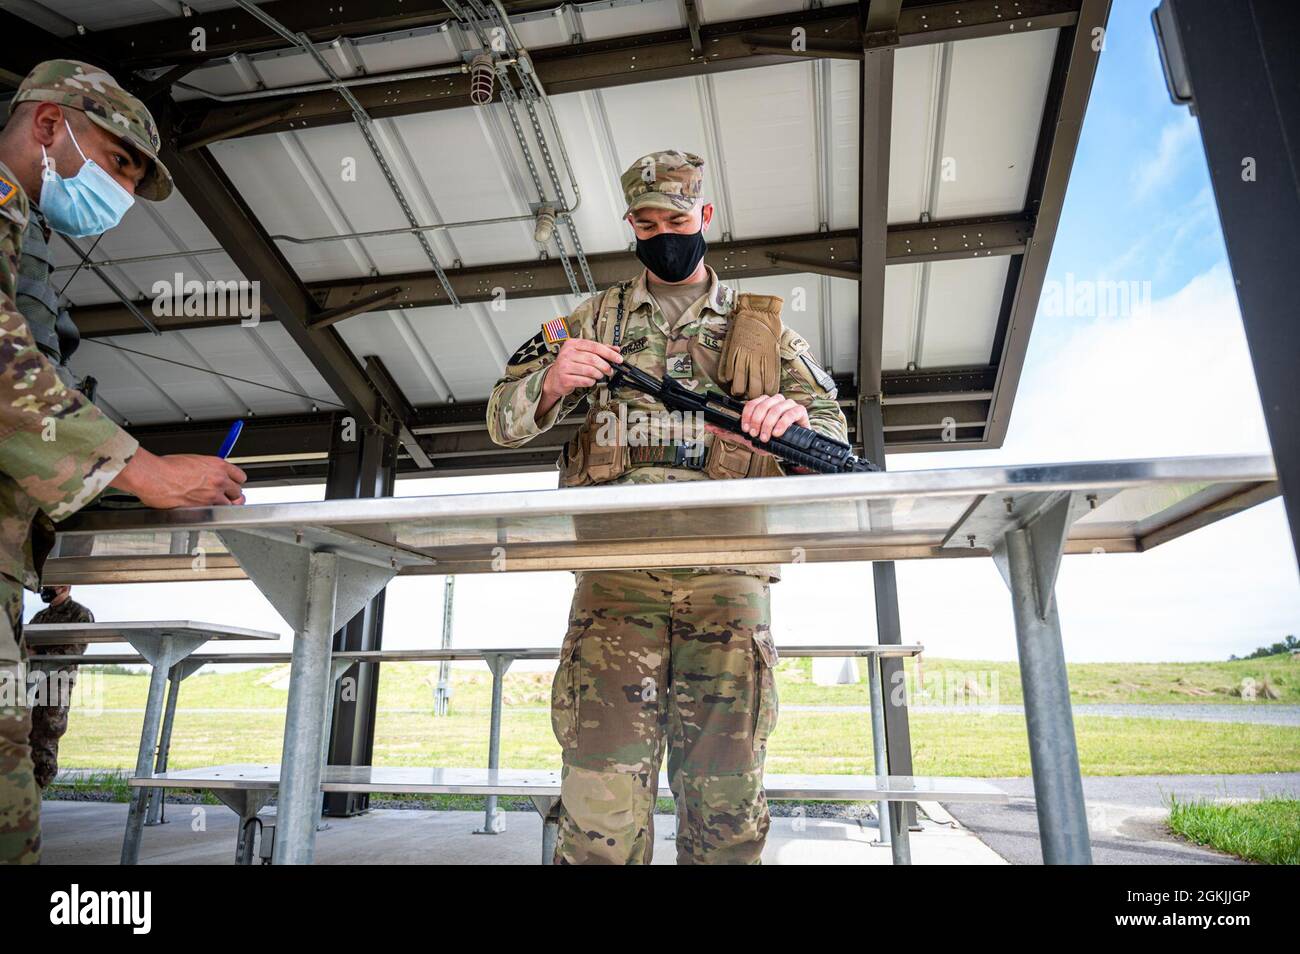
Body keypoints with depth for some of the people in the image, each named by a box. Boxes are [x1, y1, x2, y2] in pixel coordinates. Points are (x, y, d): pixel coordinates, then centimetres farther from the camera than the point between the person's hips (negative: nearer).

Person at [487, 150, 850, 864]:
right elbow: (504, 419, 15)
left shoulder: (761, 322, 20)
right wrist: (552, 381, -9)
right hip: (617, 571, 0)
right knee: (602, 802, -7)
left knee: (726, 801, 4)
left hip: (729, 573, 1)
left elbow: (833, 427, 15)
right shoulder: (598, 318, 19)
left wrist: (797, 417, -9)